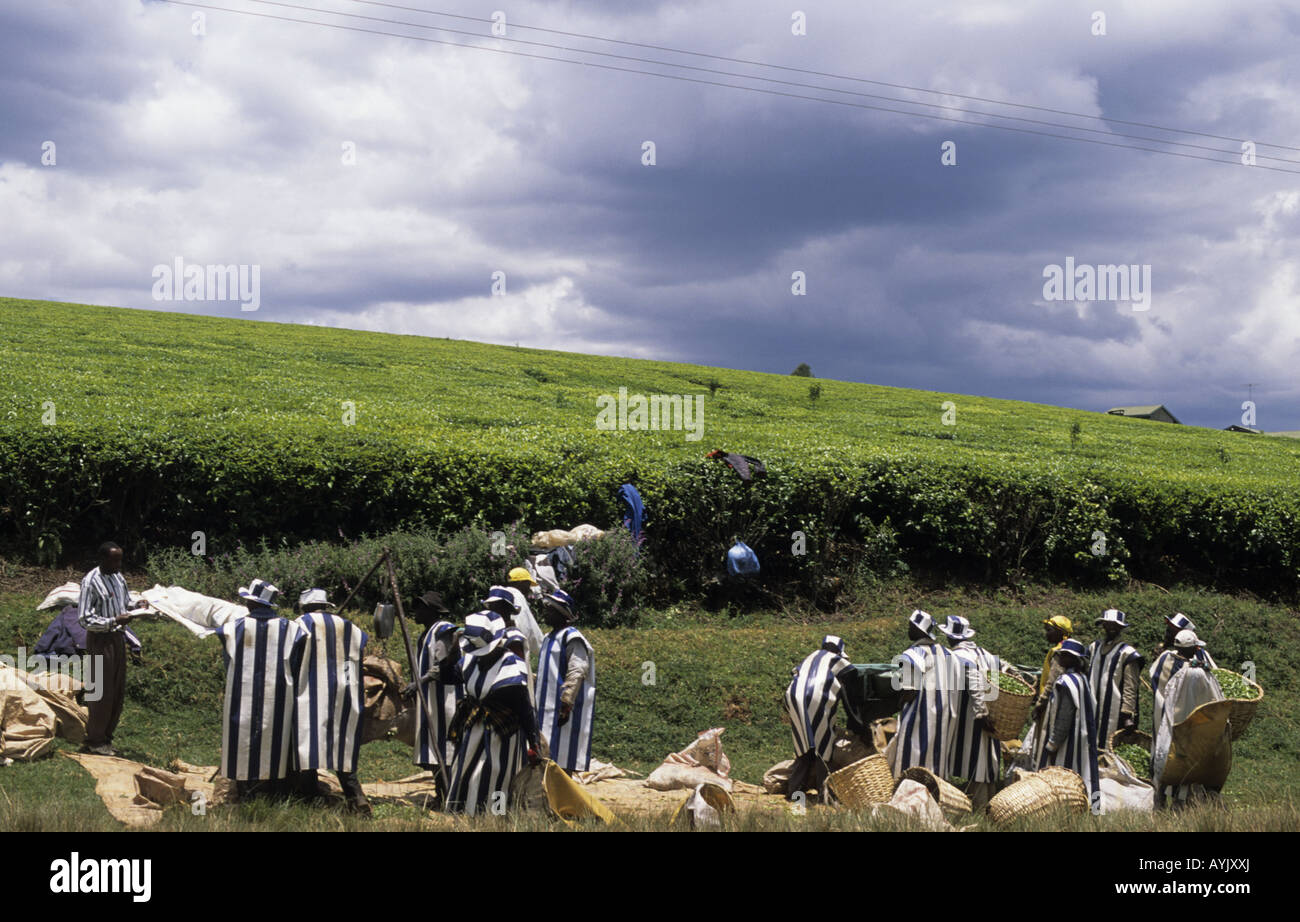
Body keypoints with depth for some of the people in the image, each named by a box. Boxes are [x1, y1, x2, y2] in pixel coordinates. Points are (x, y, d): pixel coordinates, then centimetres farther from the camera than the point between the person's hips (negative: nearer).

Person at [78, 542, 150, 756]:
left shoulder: (119, 577, 7)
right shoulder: (91, 582, -17)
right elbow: (84, 619, -20)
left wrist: (136, 605, -2)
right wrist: (113, 621, -29)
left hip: (118, 637, 8)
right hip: (100, 641, -8)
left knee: (118, 692, 12)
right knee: (102, 692, -3)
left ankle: (105, 737, 23)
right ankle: (95, 741, 8)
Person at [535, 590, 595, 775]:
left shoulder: (572, 638, -11)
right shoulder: (548, 638, 19)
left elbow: (576, 674, -19)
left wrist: (566, 705, -24)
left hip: (564, 710, -9)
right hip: (548, 708, 9)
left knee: (563, 761, -10)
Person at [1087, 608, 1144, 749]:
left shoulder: (1126, 653, -5)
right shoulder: (1094, 648, 13)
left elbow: (1130, 688, -8)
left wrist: (1128, 714, -14)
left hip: (1115, 710, -6)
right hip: (1093, 710, 6)